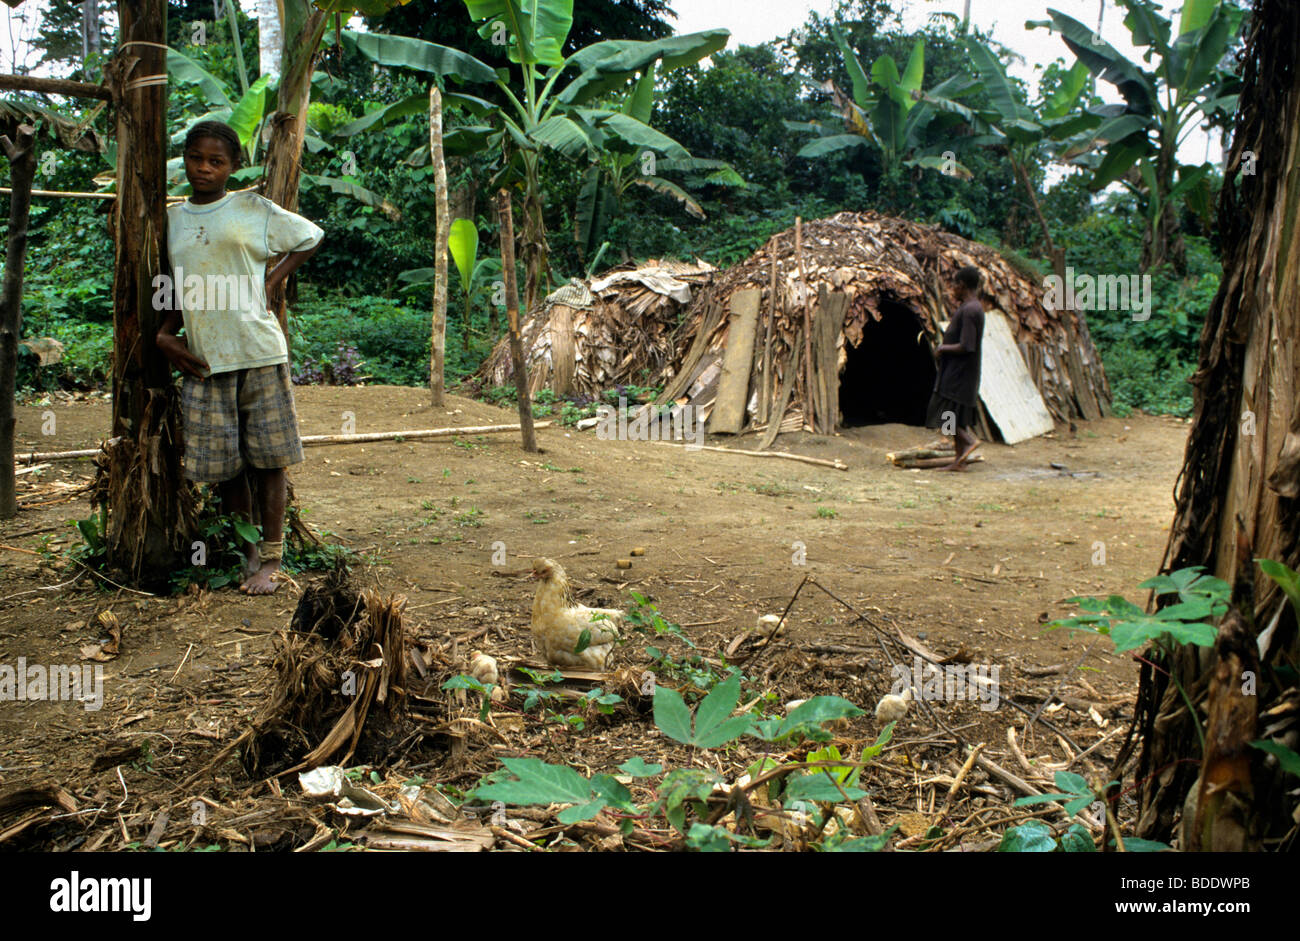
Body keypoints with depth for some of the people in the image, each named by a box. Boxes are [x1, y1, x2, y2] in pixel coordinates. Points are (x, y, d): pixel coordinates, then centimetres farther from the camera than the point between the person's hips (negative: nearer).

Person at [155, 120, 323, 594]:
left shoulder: (253, 209, 3)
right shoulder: (172, 220, 15)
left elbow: (310, 236, 11)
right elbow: (179, 289, 21)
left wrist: (271, 279, 0)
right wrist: (165, 333, 5)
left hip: (259, 354, -3)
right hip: (203, 360, 4)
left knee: (268, 459, -1)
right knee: (221, 466, 3)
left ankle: (270, 560, 7)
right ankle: (246, 554, 18)